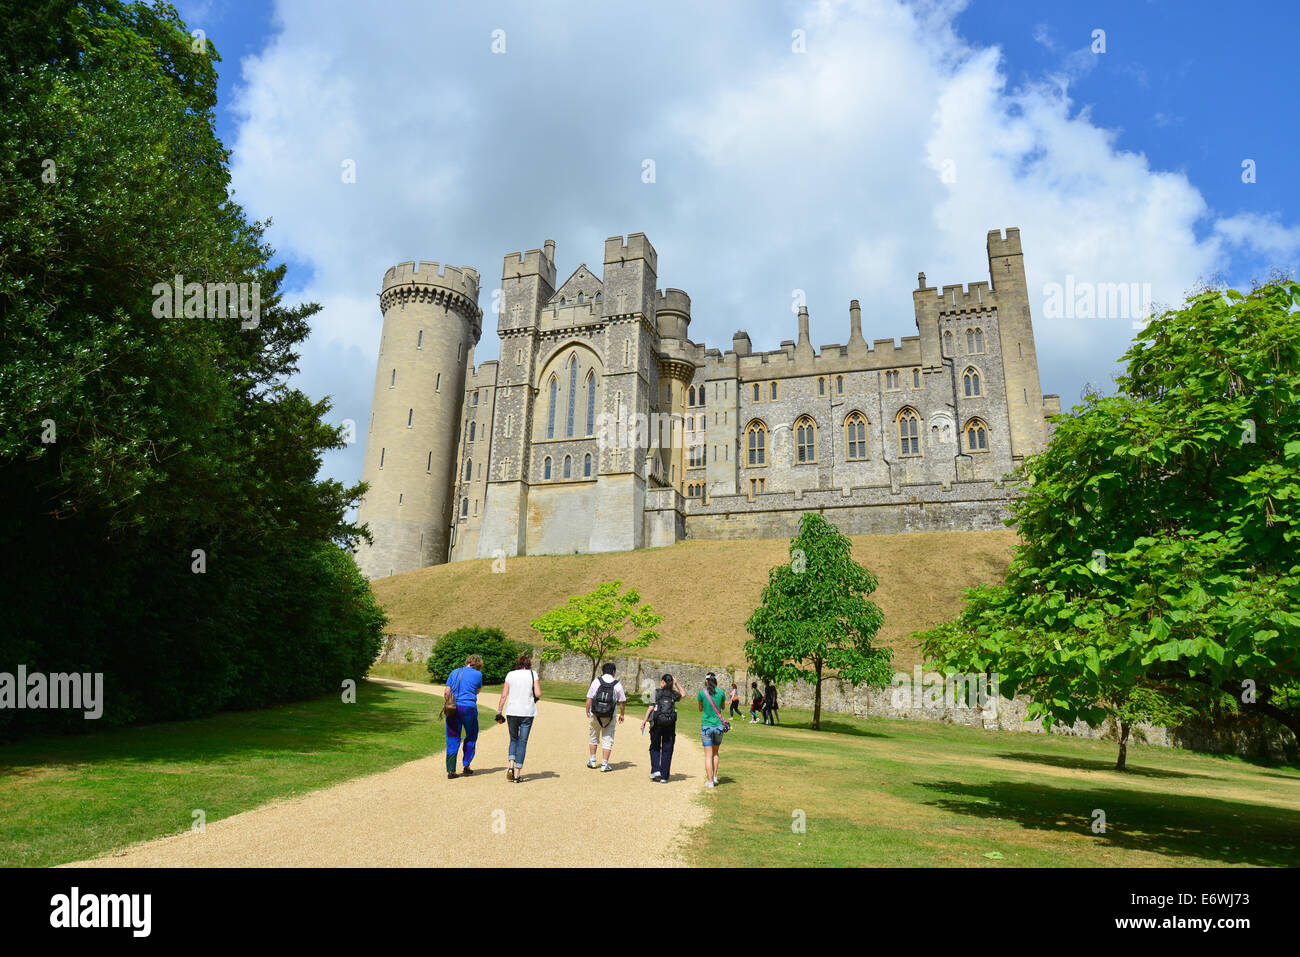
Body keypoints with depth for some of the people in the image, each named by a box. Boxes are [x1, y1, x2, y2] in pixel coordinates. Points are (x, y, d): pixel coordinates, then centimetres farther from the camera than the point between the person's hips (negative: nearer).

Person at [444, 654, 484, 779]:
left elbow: (446, 692, 6)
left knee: (452, 739, 7)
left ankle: (451, 770, 4)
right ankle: (466, 765, 14)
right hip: (469, 708, -2)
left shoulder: (455, 672, 9)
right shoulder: (478, 674, 2)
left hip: (453, 708, 2)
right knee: (471, 737, 16)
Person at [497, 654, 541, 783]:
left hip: (512, 712, 2)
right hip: (527, 713, -2)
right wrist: (535, 699, 13)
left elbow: (504, 695, 1)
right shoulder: (533, 674, 0)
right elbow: (538, 694, -9)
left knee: (513, 739, 18)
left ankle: (511, 766, 0)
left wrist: (499, 712, 6)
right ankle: (517, 773, 5)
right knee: (522, 742, 6)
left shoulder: (510, 675, 5)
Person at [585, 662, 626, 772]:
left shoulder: (596, 681, -4)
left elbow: (589, 698, -3)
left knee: (593, 736, 20)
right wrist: (621, 714, 17)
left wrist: (587, 711, 9)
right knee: (608, 739, 8)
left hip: (595, 714, 1)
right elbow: (622, 702, 3)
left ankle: (593, 760, 27)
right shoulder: (617, 684, -3)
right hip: (610, 716, -1)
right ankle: (604, 764, 3)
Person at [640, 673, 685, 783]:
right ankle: (664, 776, 7)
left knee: (655, 748, 15)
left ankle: (655, 770, 0)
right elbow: (683, 694, 27)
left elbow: (651, 707, -8)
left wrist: (644, 720, -5)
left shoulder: (656, 692, -1)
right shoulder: (674, 694, 6)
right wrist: (676, 684, 22)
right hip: (670, 724, 2)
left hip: (657, 723, -1)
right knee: (667, 750, 7)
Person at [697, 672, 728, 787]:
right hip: (718, 725, 2)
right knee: (715, 753, 20)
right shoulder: (721, 692, -3)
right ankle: (715, 777, 21)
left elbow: (700, 709, 7)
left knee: (708, 755, 2)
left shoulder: (702, 692, -7)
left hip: (706, 726, -2)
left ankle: (710, 781, 1)